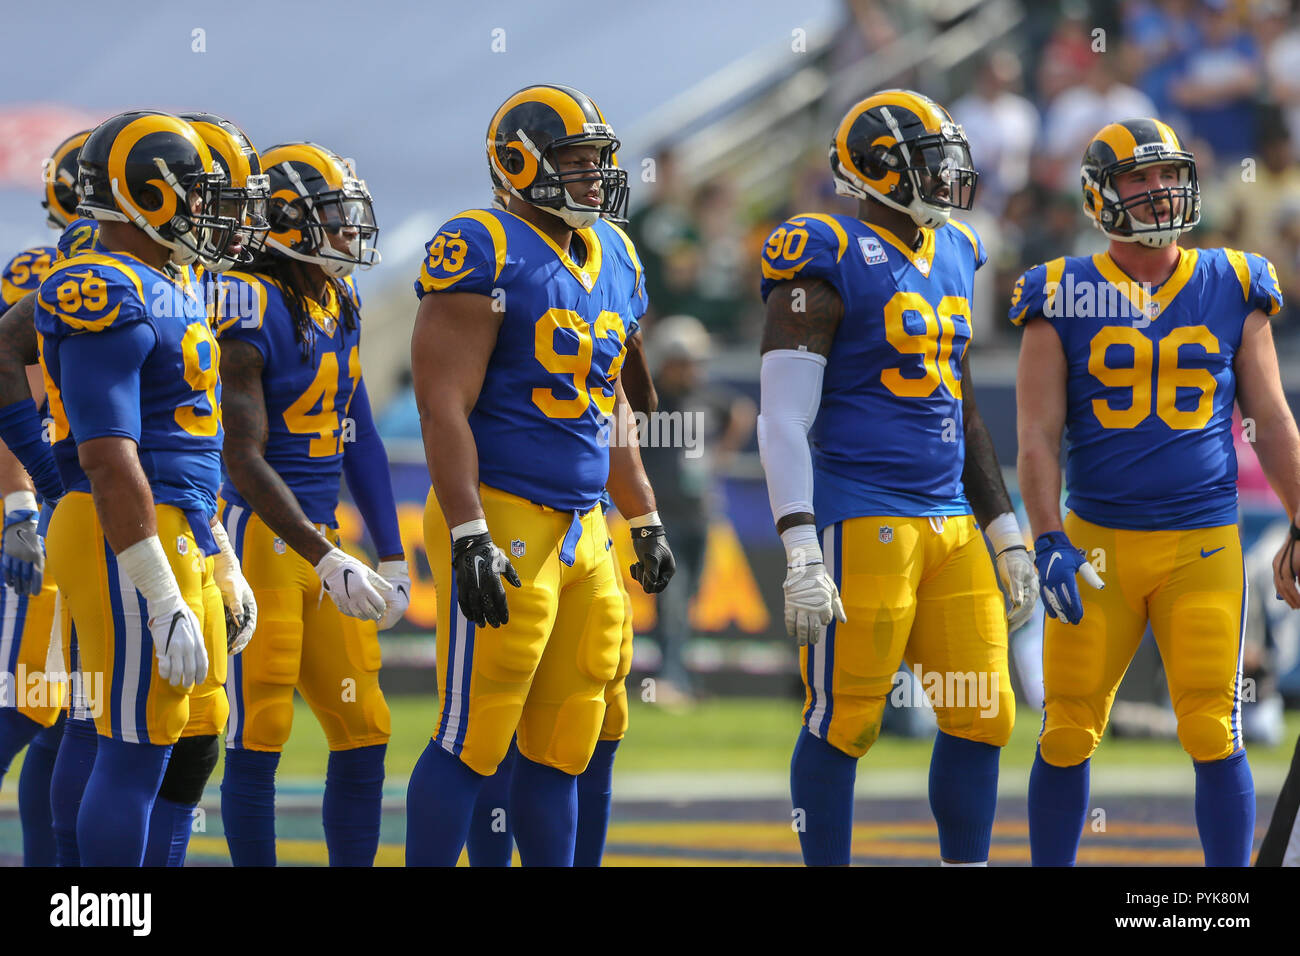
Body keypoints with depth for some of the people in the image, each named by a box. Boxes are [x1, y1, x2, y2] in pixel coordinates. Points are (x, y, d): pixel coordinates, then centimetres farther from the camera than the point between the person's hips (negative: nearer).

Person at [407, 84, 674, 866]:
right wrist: (469, 537, -22)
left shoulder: (613, 257, 15)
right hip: (502, 522, -8)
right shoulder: (485, 253, -12)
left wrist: (645, 520, 25)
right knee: (473, 742, -7)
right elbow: (445, 405, -16)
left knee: (561, 749, 11)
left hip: (582, 530, 8)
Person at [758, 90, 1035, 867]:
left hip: (951, 521, 8)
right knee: (844, 722, -3)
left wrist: (1008, 537, 20)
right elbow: (784, 417, -13)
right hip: (863, 526, -8)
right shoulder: (828, 263, -9)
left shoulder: (952, 258, 16)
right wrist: (802, 554, -20)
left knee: (982, 715, 6)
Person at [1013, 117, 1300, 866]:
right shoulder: (1063, 299, 1)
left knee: (1214, 736, -5)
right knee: (1069, 735, 2)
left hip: (1205, 549, 0)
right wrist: (1049, 543, -12)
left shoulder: (1233, 290, 6)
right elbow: (1038, 434, -2)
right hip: (1099, 544, 0)